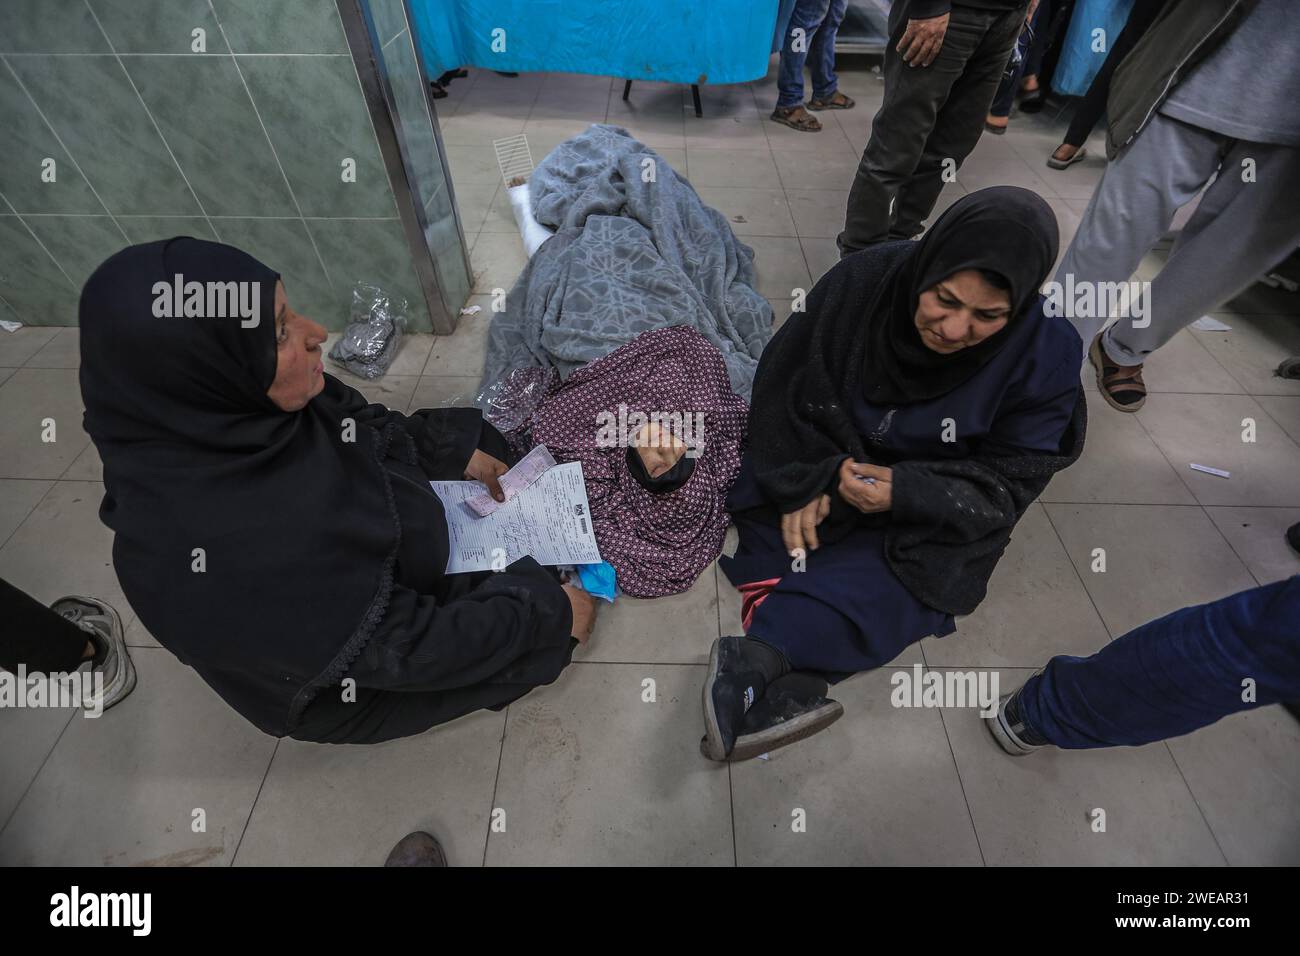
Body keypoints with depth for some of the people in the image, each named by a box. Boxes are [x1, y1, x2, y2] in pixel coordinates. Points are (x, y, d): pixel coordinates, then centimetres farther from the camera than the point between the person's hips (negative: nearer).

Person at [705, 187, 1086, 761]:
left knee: (875, 592, -29)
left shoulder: (1044, 353, -16)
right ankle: (783, 681, -30)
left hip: (931, 520, -2)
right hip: (824, 471, 3)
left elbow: (1007, 483, -11)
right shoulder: (864, 282, -16)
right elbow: (785, 385, -8)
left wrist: (907, 492, -29)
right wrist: (803, 481, -20)